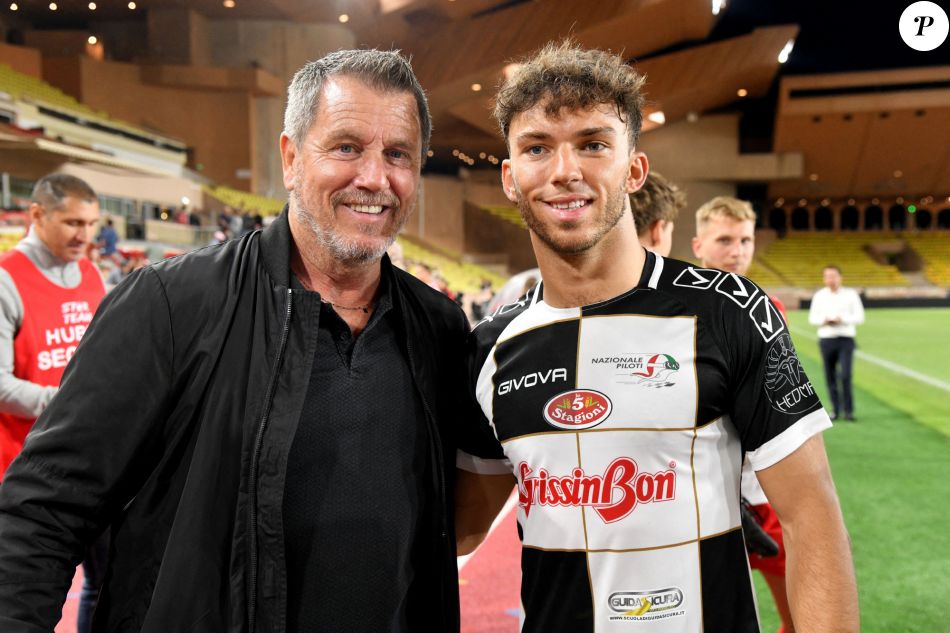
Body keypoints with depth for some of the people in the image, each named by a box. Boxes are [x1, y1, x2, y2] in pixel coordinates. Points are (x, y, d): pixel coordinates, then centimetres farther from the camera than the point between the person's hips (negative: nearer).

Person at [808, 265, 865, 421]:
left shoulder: (851, 294, 2)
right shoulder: (819, 296, 8)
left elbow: (859, 316, 0)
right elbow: (812, 317, 10)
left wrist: (842, 319, -16)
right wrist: (824, 320, -11)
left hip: (846, 339, -2)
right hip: (826, 339, 2)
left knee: (845, 375, -12)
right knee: (830, 377, 4)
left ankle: (848, 410, -3)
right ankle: (836, 409, 14)